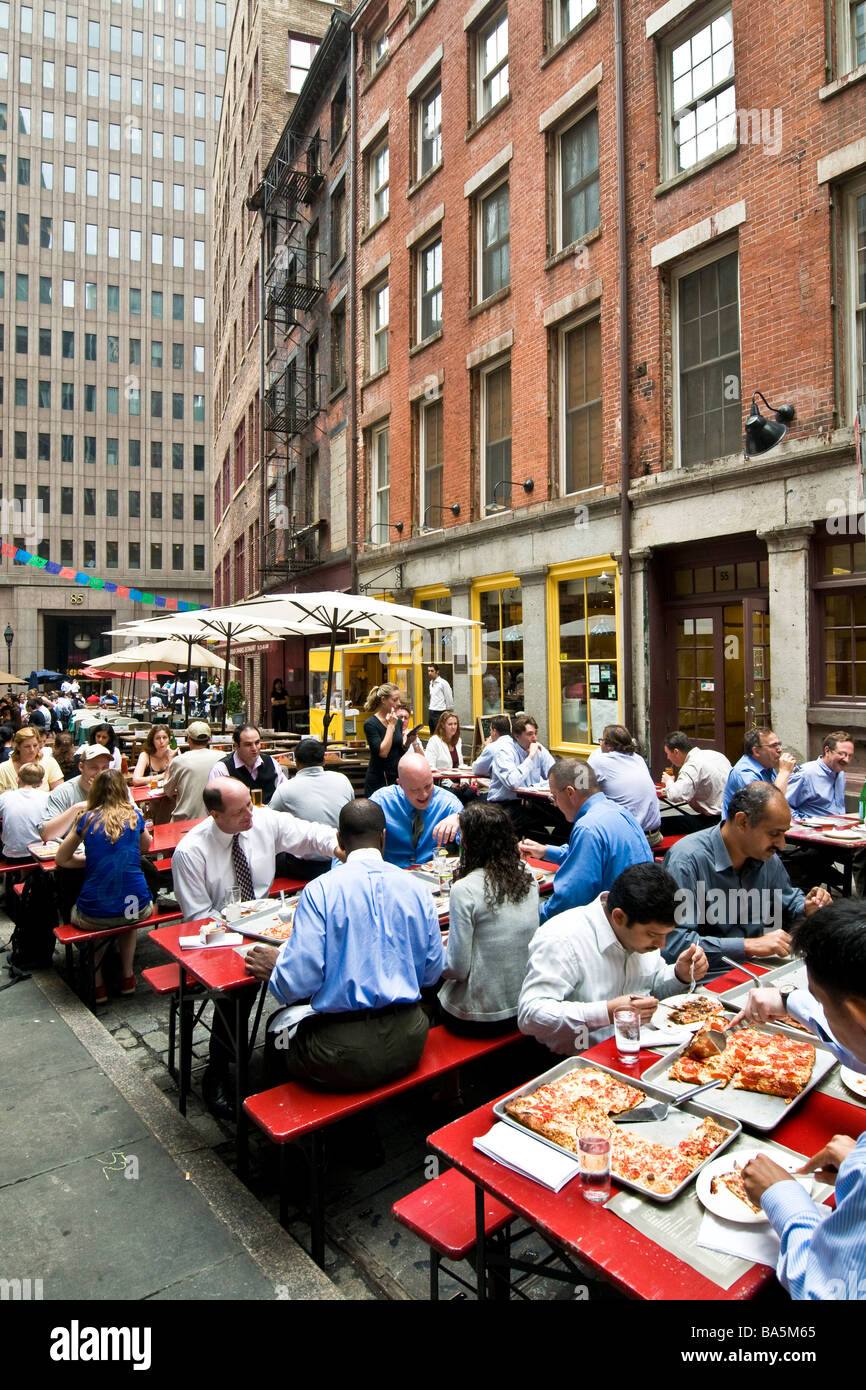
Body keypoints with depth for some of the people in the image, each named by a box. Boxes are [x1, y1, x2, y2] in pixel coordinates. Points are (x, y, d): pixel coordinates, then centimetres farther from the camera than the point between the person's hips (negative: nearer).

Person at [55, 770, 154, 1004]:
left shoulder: (88, 819, 0)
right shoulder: (133, 816, 3)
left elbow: (61, 860, 11)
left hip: (95, 915, -1)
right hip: (138, 909, 2)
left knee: (76, 913, 33)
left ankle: (97, 984, 28)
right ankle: (127, 977, 33)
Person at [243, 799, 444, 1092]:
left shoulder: (319, 891, -12)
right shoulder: (417, 889, -1)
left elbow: (300, 978, -14)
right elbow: (432, 973, 7)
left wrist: (274, 968, 8)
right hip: (408, 1045, 4)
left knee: (279, 1023, 23)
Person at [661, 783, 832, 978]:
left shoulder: (767, 857, 5)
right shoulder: (687, 859, -20)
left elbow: (789, 901, 25)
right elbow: (674, 942, -27)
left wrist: (807, 908, 1)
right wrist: (750, 946, -27)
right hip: (707, 977, -7)